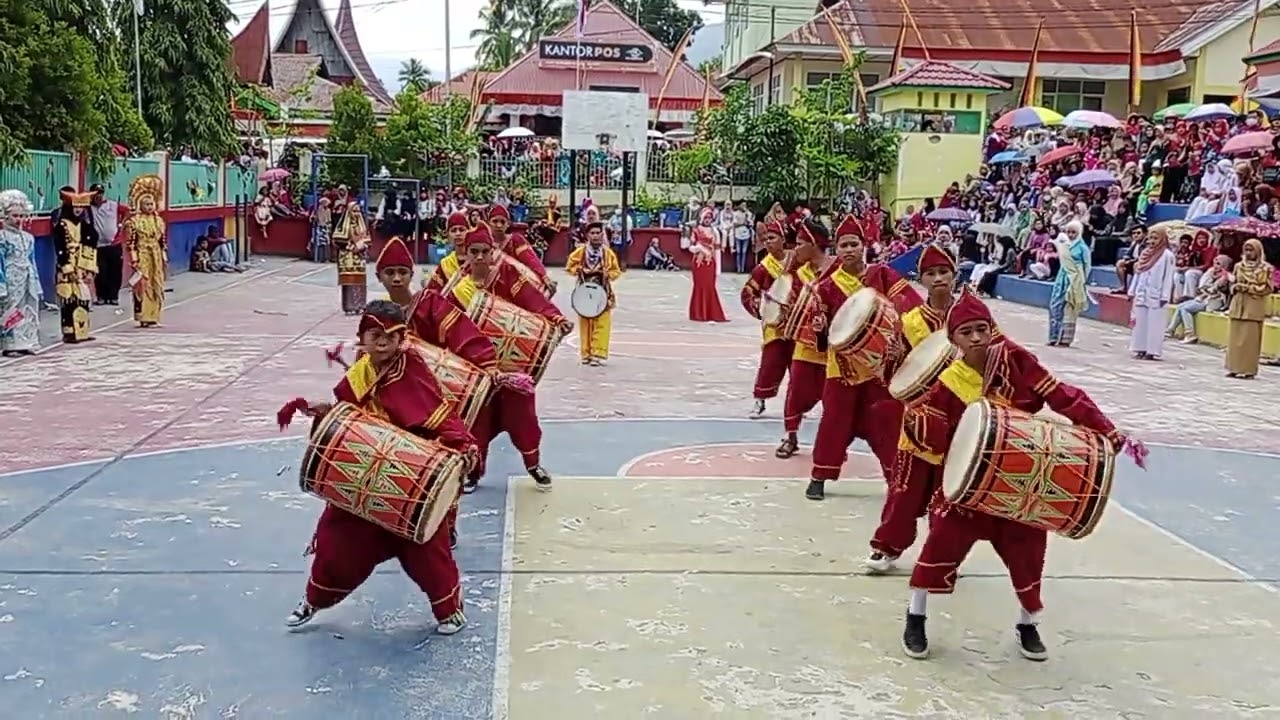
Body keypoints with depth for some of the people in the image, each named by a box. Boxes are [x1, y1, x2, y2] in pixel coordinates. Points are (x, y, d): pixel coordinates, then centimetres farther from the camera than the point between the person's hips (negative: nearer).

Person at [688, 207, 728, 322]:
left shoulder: (714, 231, 7)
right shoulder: (696, 230, 1)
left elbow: (717, 250, 6)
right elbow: (690, 247, 2)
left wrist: (718, 267, 3)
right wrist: (696, 248, -22)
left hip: (710, 263, 2)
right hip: (699, 263, -1)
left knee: (710, 287, 0)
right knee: (699, 286, 2)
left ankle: (710, 314, 4)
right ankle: (699, 314, 9)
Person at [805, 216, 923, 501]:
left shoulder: (882, 274, -2)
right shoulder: (827, 286, -2)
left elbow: (911, 301, -10)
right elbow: (823, 329, 1)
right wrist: (820, 326, -22)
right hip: (843, 366, 0)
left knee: (889, 421, 4)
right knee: (836, 421, 4)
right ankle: (819, 477, 17)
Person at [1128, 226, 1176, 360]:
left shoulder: (1167, 255, -7)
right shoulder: (1145, 253, 12)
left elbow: (1168, 277, -10)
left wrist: (1165, 296, -14)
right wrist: (1133, 291, 12)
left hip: (1156, 296, -6)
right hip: (1142, 294, 6)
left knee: (1154, 324, -4)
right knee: (1140, 322, 7)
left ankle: (1151, 351, -2)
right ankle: (1141, 349, 14)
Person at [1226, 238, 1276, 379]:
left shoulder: (1265, 268, -3)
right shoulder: (1239, 266, 11)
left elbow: (1267, 288, -7)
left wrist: (1246, 287, -12)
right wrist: (1235, 287, -2)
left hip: (1254, 307, -5)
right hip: (1238, 305, 5)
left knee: (1249, 338, -5)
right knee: (1234, 337, 3)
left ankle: (1247, 369, -2)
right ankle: (1234, 368, 9)